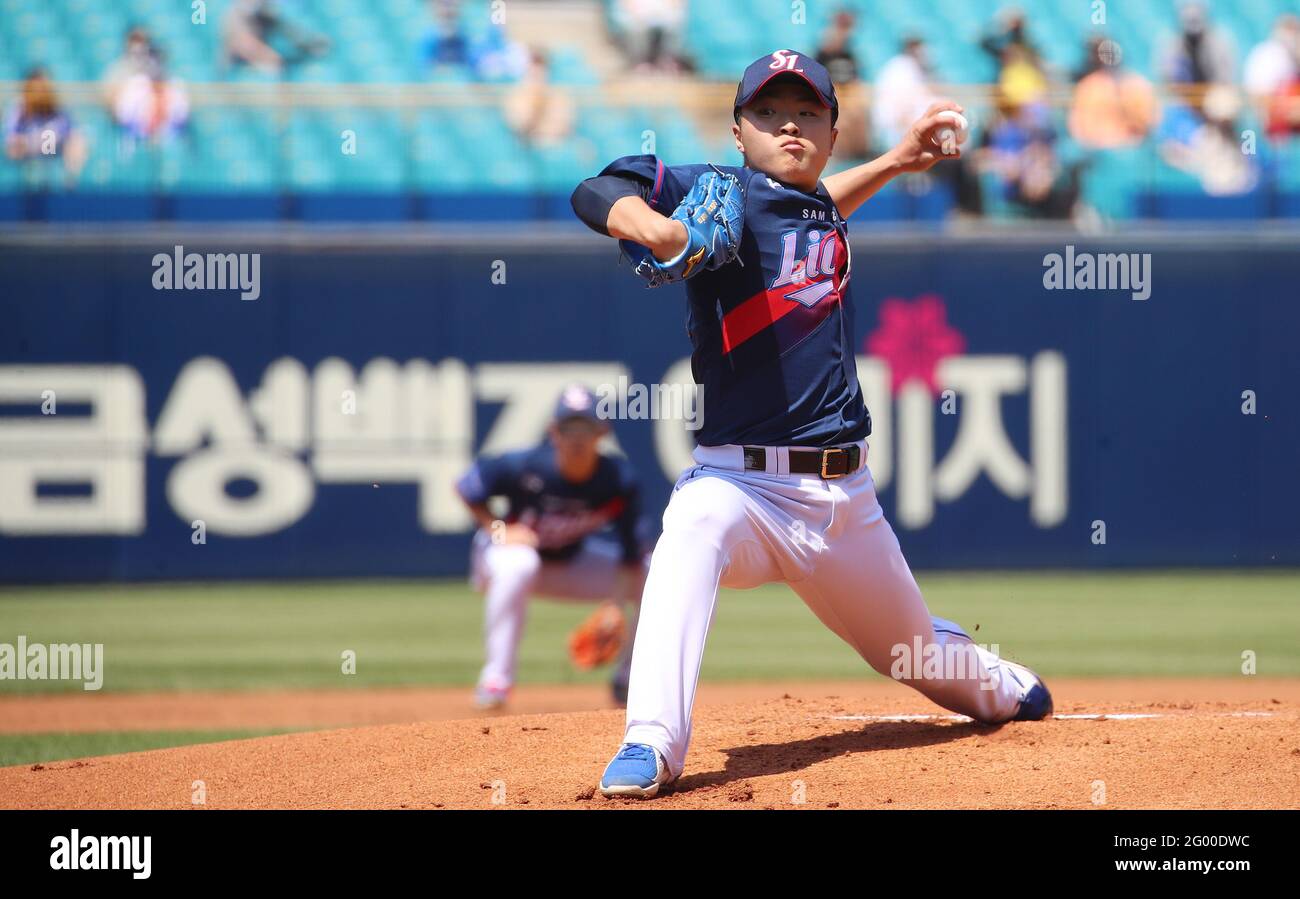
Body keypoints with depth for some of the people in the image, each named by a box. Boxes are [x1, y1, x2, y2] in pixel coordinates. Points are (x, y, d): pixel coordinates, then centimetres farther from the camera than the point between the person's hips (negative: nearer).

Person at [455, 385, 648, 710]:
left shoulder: (619, 480, -20)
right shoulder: (524, 467, -28)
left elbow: (631, 550, -15)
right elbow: (465, 488, -13)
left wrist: (620, 611, -27)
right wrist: (498, 530, -25)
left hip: (571, 565, 4)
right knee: (517, 565, -42)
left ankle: (626, 681, 10)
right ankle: (496, 678, -31)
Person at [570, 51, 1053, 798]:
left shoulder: (818, 208, 8)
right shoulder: (726, 197, -10)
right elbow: (598, 193, -23)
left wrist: (897, 162, 27)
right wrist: (655, 231, -43)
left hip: (844, 494, 6)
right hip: (743, 479, -6)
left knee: (916, 647, 23)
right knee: (692, 531, -41)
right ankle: (652, 745, -45)